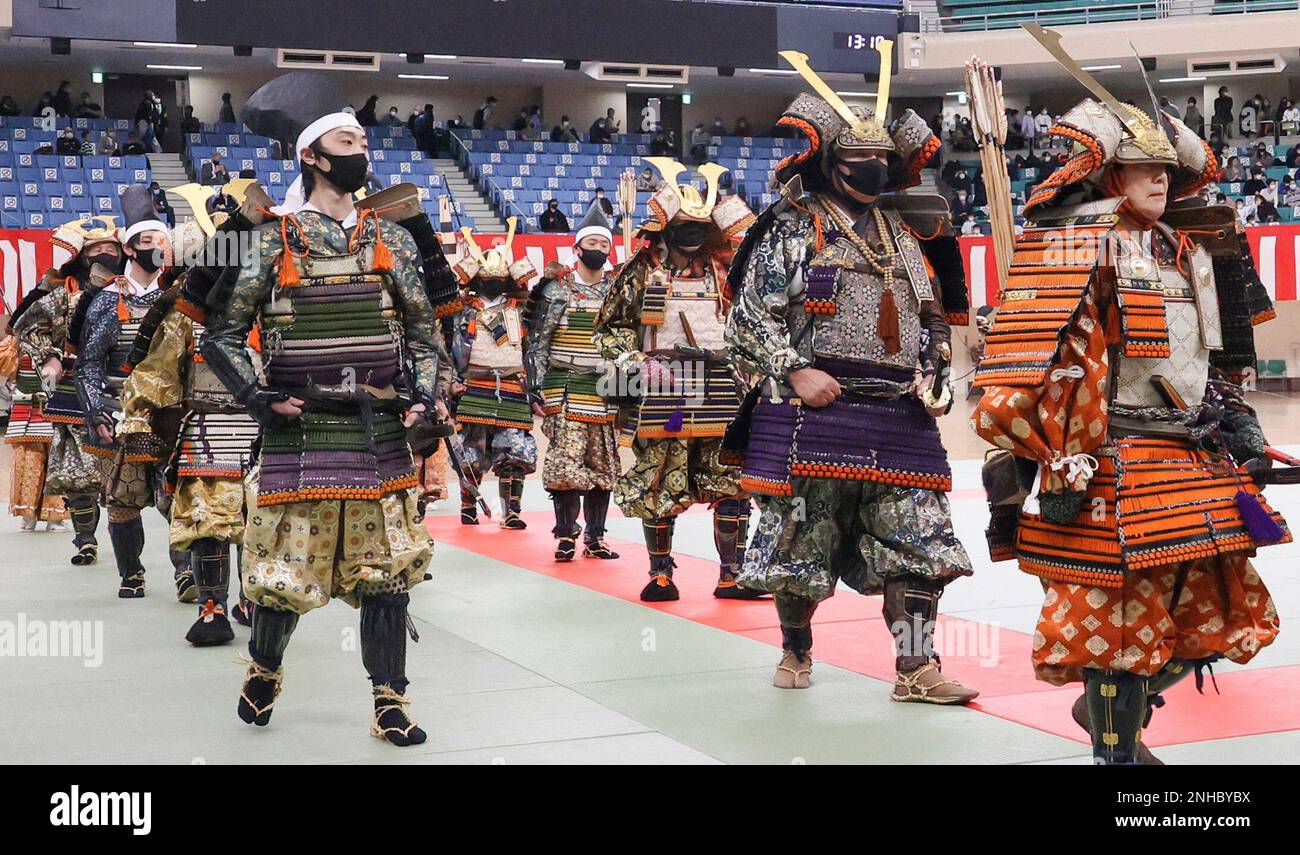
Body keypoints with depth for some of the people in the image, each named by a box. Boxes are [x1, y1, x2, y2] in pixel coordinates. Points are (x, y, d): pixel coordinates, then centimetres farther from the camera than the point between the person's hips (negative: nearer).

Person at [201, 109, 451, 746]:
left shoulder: (393, 240, 11)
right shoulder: (274, 243, 2)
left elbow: (423, 330, 15)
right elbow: (222, 333, 4)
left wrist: (426, 394, -1)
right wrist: (258, 396, -8)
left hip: (381, 433, 3)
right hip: (299, 433, -2)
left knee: (388, 570, 2)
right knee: (283, 570, 2)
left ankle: (390, 703, 9)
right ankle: (264, 669, 30)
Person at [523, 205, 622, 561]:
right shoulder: (557, 289, 2)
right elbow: (536, 342, 1)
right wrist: (535, 389, -6)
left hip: (608, 393, 3)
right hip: (565, 391, -3)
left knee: (603, 468, 5)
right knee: (566, 464, -8)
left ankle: (595, 537, 14)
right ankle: (566, 536, 3)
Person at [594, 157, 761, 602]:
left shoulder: (723, 269, 12)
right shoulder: (641, 271, 5)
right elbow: (610, 327, 7)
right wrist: (635, 361, -7)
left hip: (719, 391, 3)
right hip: (661, 391, -2)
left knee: (733, 483, 0)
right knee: (659, 486, 1)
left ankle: (732, 575, 8)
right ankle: (660, 574, 14)